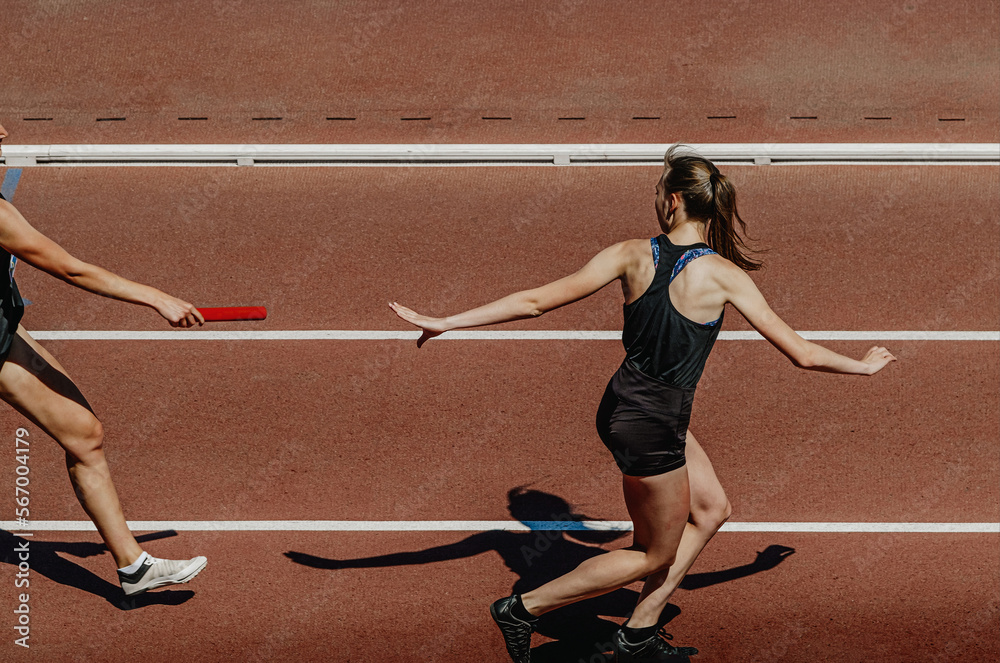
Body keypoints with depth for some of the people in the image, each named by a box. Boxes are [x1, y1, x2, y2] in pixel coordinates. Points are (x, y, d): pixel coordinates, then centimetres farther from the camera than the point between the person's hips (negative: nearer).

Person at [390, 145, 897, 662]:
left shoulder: (632, 255, -7)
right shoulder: (722, 274, -17)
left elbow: (536, 301, -6)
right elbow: (801, 354, -12)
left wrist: (447, 322, 1)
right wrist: (863, 366, 6)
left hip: (621, 403, 6)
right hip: (654, 425, -6)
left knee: (711, 508, 22)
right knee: (655, 556, 15)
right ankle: (524, 608, 15)